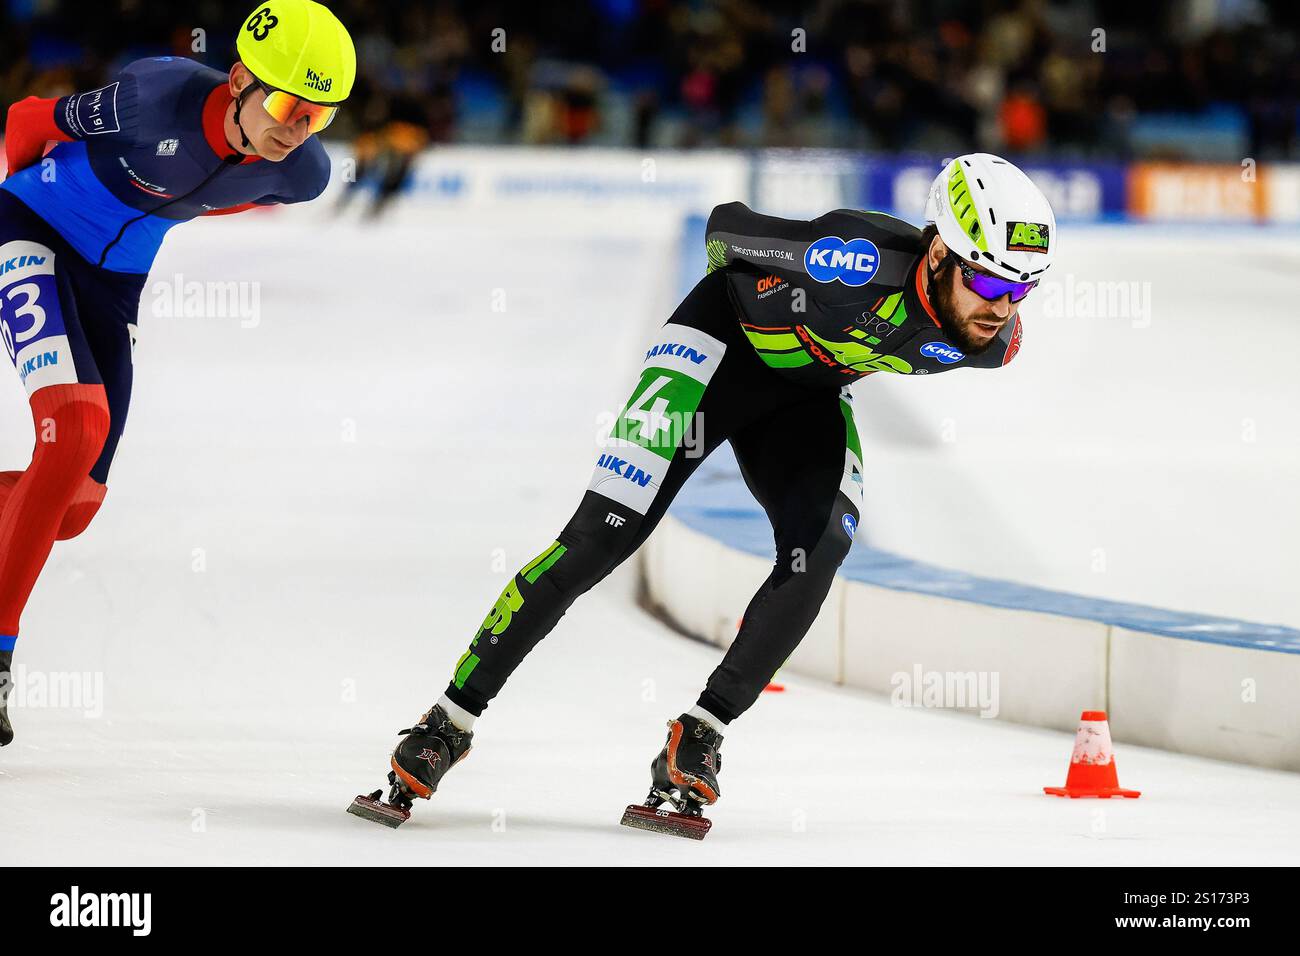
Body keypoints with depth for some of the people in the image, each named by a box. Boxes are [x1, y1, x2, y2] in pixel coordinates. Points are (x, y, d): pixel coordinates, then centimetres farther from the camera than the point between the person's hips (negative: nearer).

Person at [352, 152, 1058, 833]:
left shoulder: (991, 342, -21)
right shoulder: (862, 264, -39)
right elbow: (725, 227, -21)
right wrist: (744, 287, 0)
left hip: (808, 391, 5)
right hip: (726, 342, -5)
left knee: (819, 550, -20)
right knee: (601, 537, -12)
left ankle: (698, 737, -8)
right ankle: (448, 724, -5)